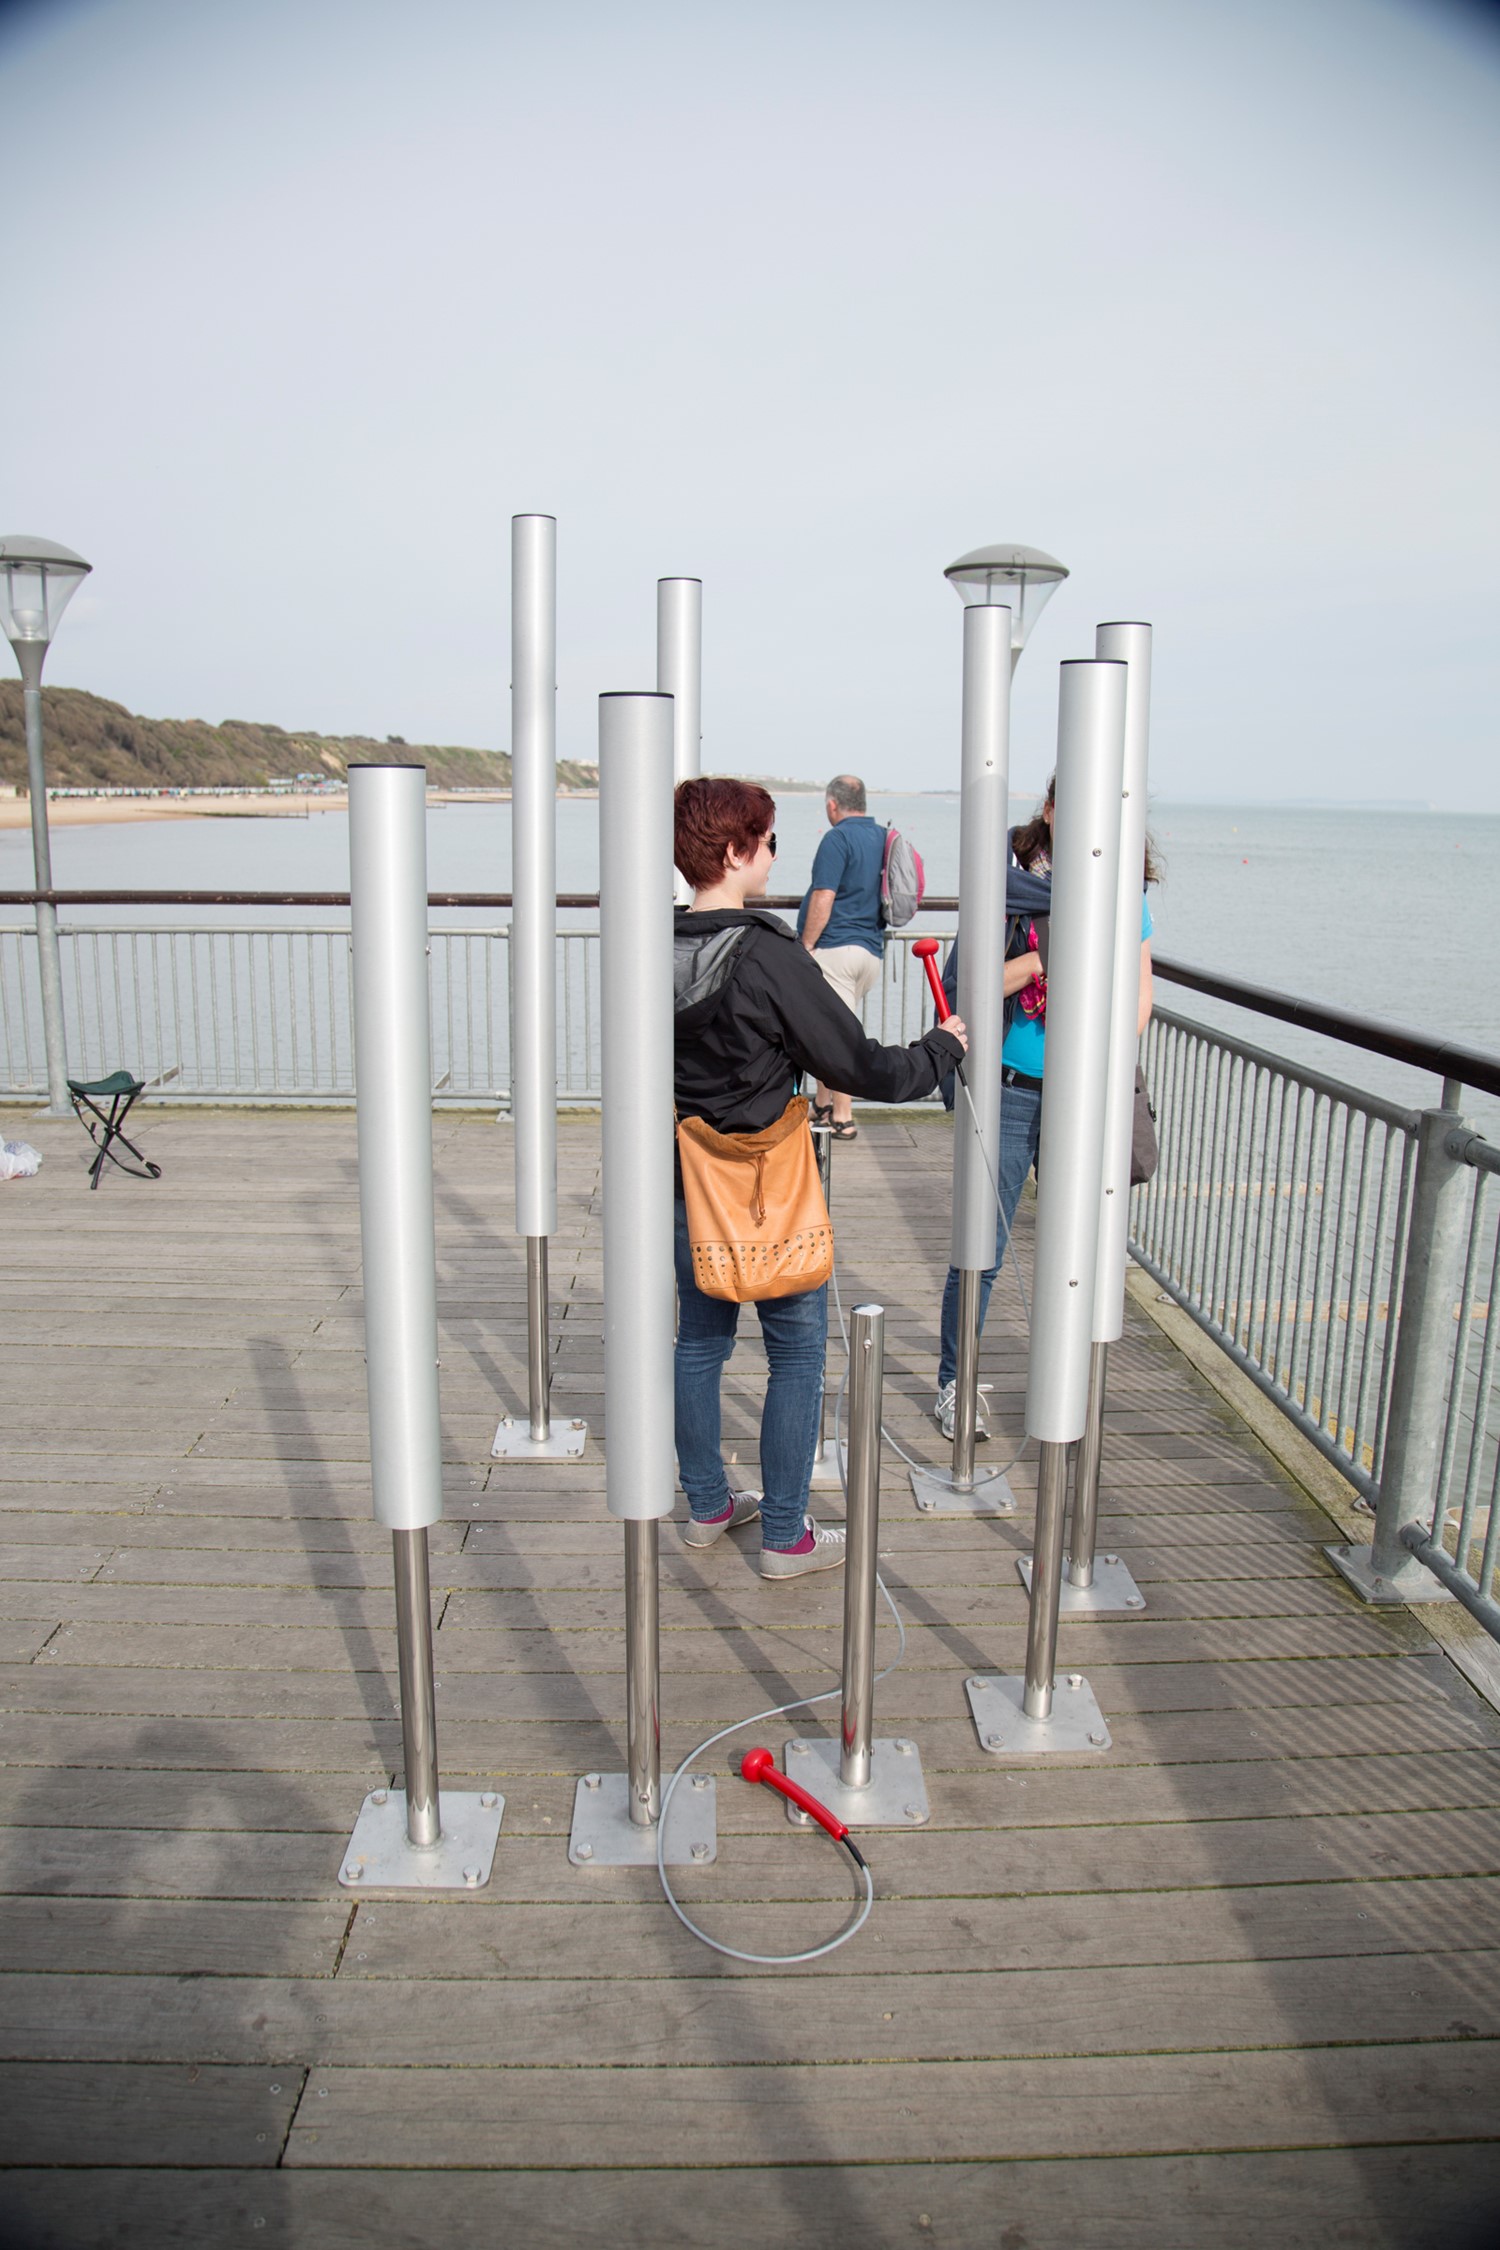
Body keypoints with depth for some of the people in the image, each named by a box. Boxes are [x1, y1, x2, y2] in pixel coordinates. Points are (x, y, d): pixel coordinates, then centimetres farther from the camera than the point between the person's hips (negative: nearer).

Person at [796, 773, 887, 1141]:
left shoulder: (838, 839, -10)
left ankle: (843, 1118, -2)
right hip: (872, 950, 8)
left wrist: (805, 947, -11)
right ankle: (823, 1104, 25)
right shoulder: (884, 837, 12)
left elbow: (823, 899, -16)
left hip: (835, 947, -8)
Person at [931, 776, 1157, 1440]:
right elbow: (972, 984, -8)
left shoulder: (1125, 895, 5)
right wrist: (1041, 958, -21)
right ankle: (952, 1384, 21)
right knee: (984, 1247, 3)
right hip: (1010, 1092, -3)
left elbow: (1140, 993, 9)